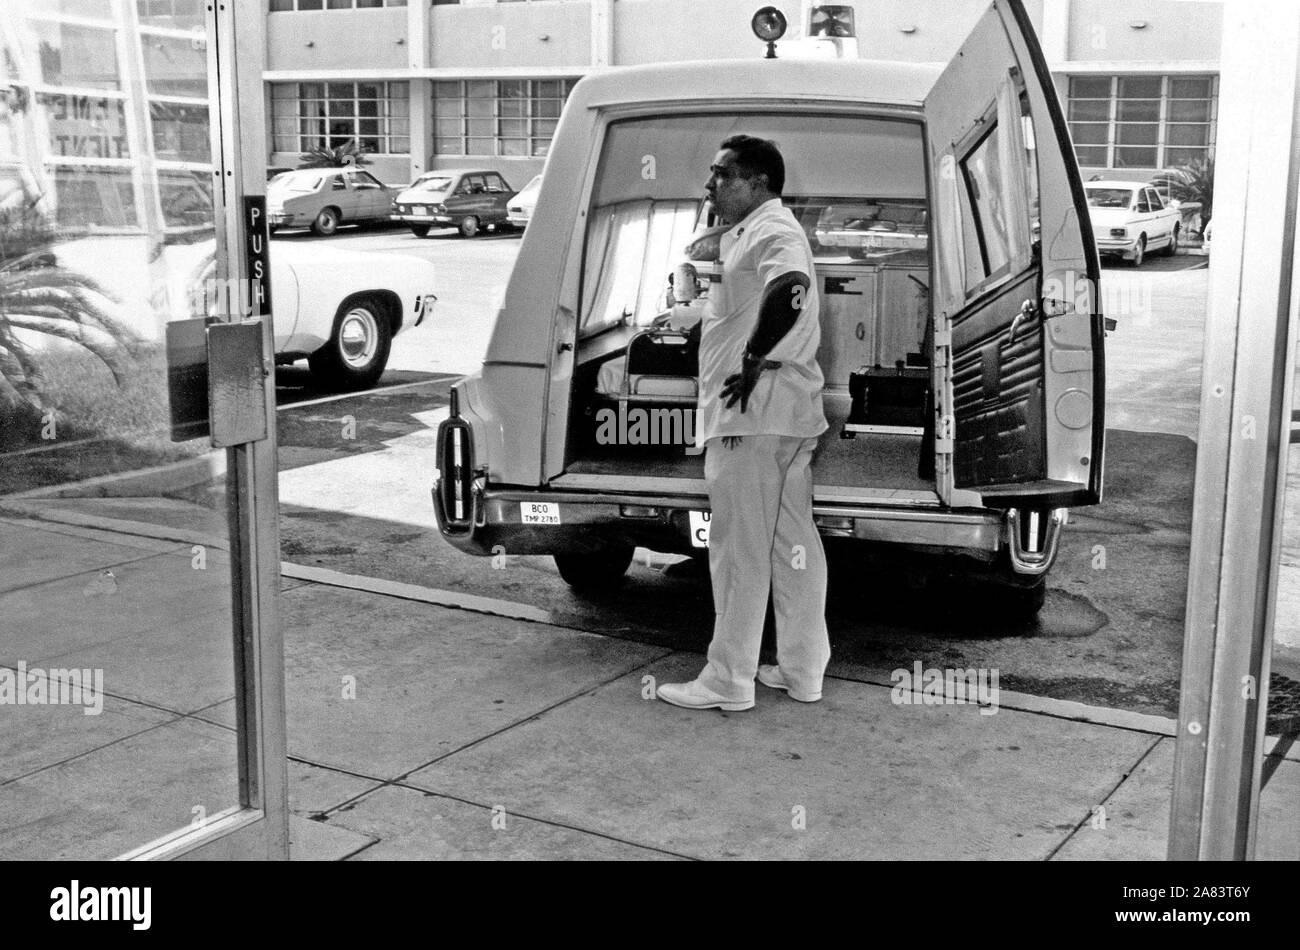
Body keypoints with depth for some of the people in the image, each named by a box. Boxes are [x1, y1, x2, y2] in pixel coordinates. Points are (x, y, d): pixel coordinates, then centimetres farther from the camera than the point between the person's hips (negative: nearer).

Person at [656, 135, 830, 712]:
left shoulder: (772, 231, -14)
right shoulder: (745, 233, 20)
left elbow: (789, 287, -35)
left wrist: (754, 361, -28)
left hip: (752, 415, -11)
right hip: (783, 417, 11)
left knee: (740, 550, -4)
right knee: (792, 544, 13)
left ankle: (728, 681, 4)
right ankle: (803, 671, 21)